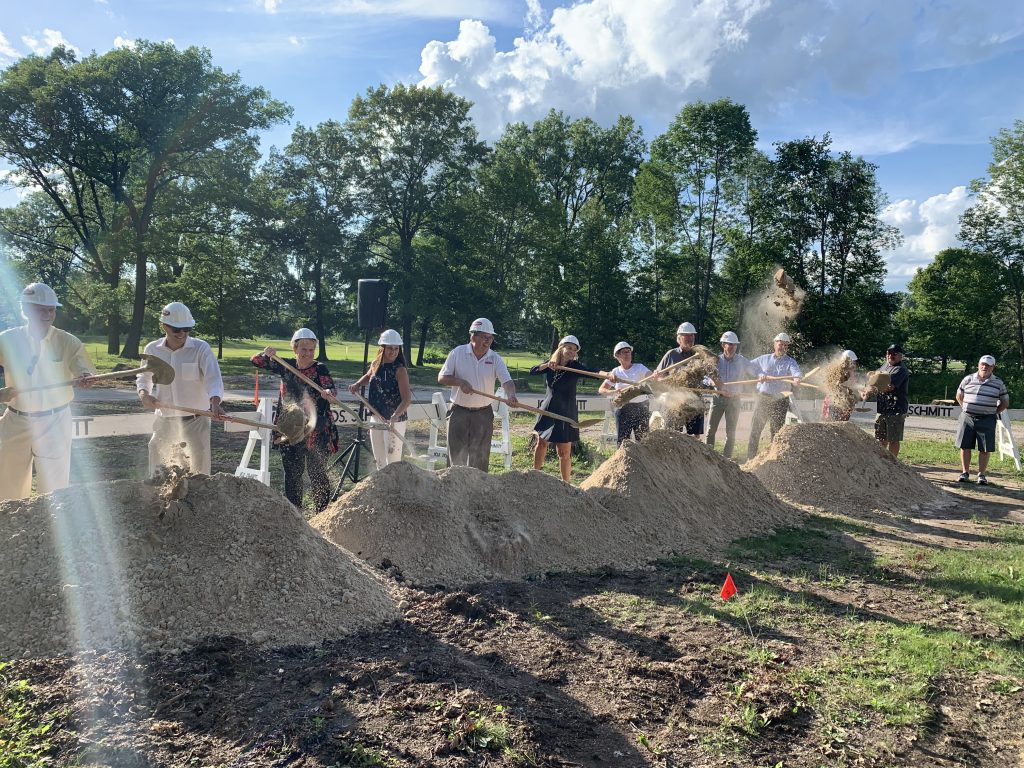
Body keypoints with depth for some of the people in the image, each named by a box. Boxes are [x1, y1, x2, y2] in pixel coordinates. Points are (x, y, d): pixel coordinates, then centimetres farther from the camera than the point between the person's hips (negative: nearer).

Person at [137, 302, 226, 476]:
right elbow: (143, 377, 17)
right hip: (164, 421, 3)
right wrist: (143, 393, -5)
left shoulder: (201, 348, -10)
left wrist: (215, 402, -39)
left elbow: (213, 378, -20)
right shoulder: (152, 349, 1)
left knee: (198, 473, 4)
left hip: (195, 421, -3)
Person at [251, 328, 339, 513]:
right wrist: (265, 354, -15)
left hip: (316, 430, -4)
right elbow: (256, 361, 7)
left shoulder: (320, 369, -5)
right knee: (292, 473, 11)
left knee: (317, 472, -3)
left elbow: (330, 387, -23)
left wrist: (328, 392, -47)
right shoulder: (286, 366, 6)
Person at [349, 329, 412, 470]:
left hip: (394, 420, -7)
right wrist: (357, 384, 9)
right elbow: (368, 376, 28)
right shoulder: (376, 364, 3)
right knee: (379, 459, 16)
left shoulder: (400, 370, -15)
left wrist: (394, 417, -37)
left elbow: (407, 399, -23)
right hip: (376, 417, 7)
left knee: (393, 459, -7)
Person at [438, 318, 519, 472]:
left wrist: (511, 395, -36)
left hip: (483, 414, 1)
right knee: (456, 454, 4)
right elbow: (441, 378, -1)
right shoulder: (457, 353, -3)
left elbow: (506, 381, -14)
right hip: (459, 412, -1)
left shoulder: (495, 359, -2)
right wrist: (460, 382, -20)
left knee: (480, 457, 6)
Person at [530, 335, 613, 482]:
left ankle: (565, 483, 7)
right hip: (548, 409, 4)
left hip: (566, 413, -4)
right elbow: (532, 371, -8)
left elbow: (591, 371, -27)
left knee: (564, 452, -2)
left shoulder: (575, 366, -9)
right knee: (541, 443, 15)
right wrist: (547, 365, -24)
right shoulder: (550, 363, 2)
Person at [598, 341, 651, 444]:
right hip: (623, 409, 1)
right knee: (622, 440, 2)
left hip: (641, 408, -1)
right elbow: (601, 389, 2)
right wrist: (614, 392, -18)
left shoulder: (639, 368, 0)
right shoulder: (615, 372, 5)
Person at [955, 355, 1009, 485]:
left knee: (984, 449, 1)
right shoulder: (968, 379, 5)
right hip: (967, 418, 1)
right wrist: (966, 409, 9)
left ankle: (981, 475, 12)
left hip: (987, 420, -1)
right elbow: (959, 396, 17)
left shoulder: (998, 383, 3)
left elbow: (1005, 402, 11)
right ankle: (965, 473, 15)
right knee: (965, 446, 4)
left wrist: (994, 413, 2)